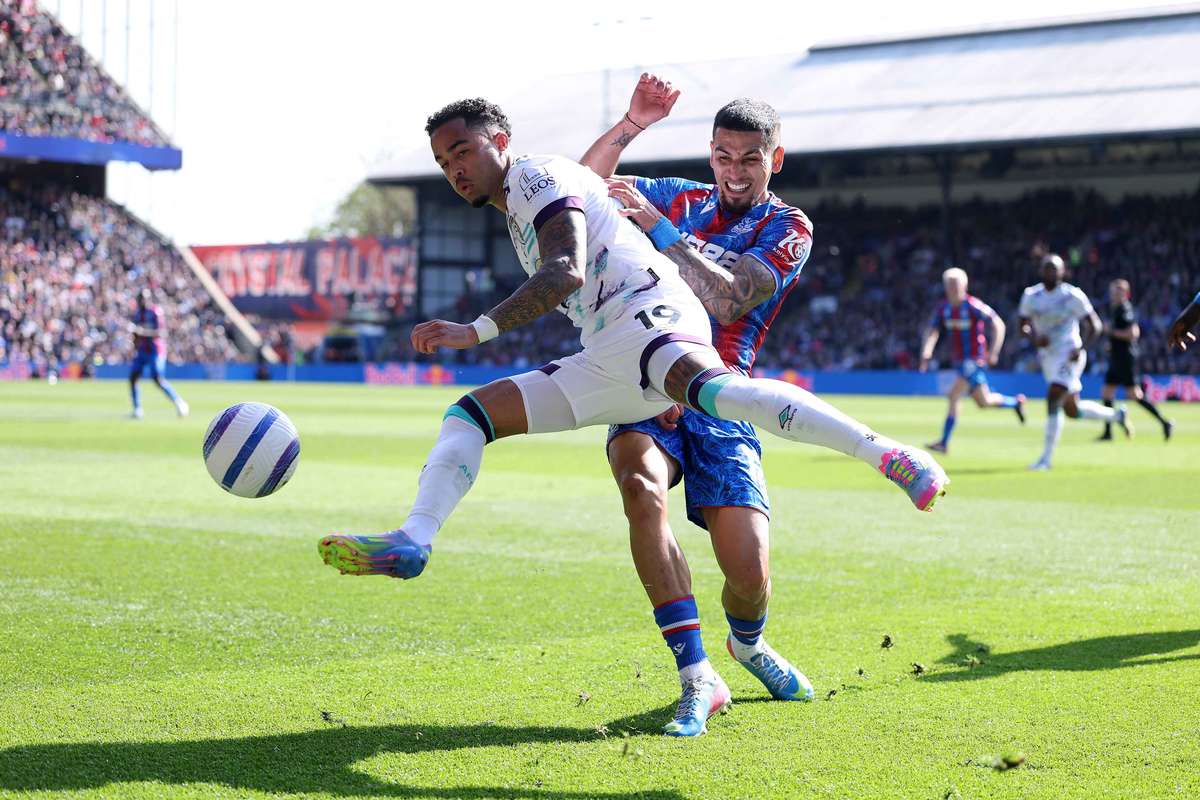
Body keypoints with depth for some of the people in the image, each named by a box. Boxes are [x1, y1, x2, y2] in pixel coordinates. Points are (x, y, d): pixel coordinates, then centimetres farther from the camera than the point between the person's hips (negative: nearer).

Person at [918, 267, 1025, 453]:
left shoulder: (974, 306, -15)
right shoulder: (943, 308, 4)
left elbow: (998, 325, -11)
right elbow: (932, 332, 9)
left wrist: (993, 352, -17)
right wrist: (926, 353, -8)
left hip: (974, 360, -7)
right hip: (958, 360, 7)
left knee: (953, 396, -17)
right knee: (983, 402, 15)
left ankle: (944, 442, -14)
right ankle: (1015, 402, 41)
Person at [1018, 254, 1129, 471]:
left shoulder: (1072, 296, -10)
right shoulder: (1031, 296, 3)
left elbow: (1094, 325, -5)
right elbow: (1023, 326, 11)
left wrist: (1080, 348, -18)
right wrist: (1034, 337, -11)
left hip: (1068, 355, -6)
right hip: (1046, 355, 6)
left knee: (1052, 402, -18)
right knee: (1072, 410, 13)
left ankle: (1046, 458, -11)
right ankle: (1116, 415, 38)